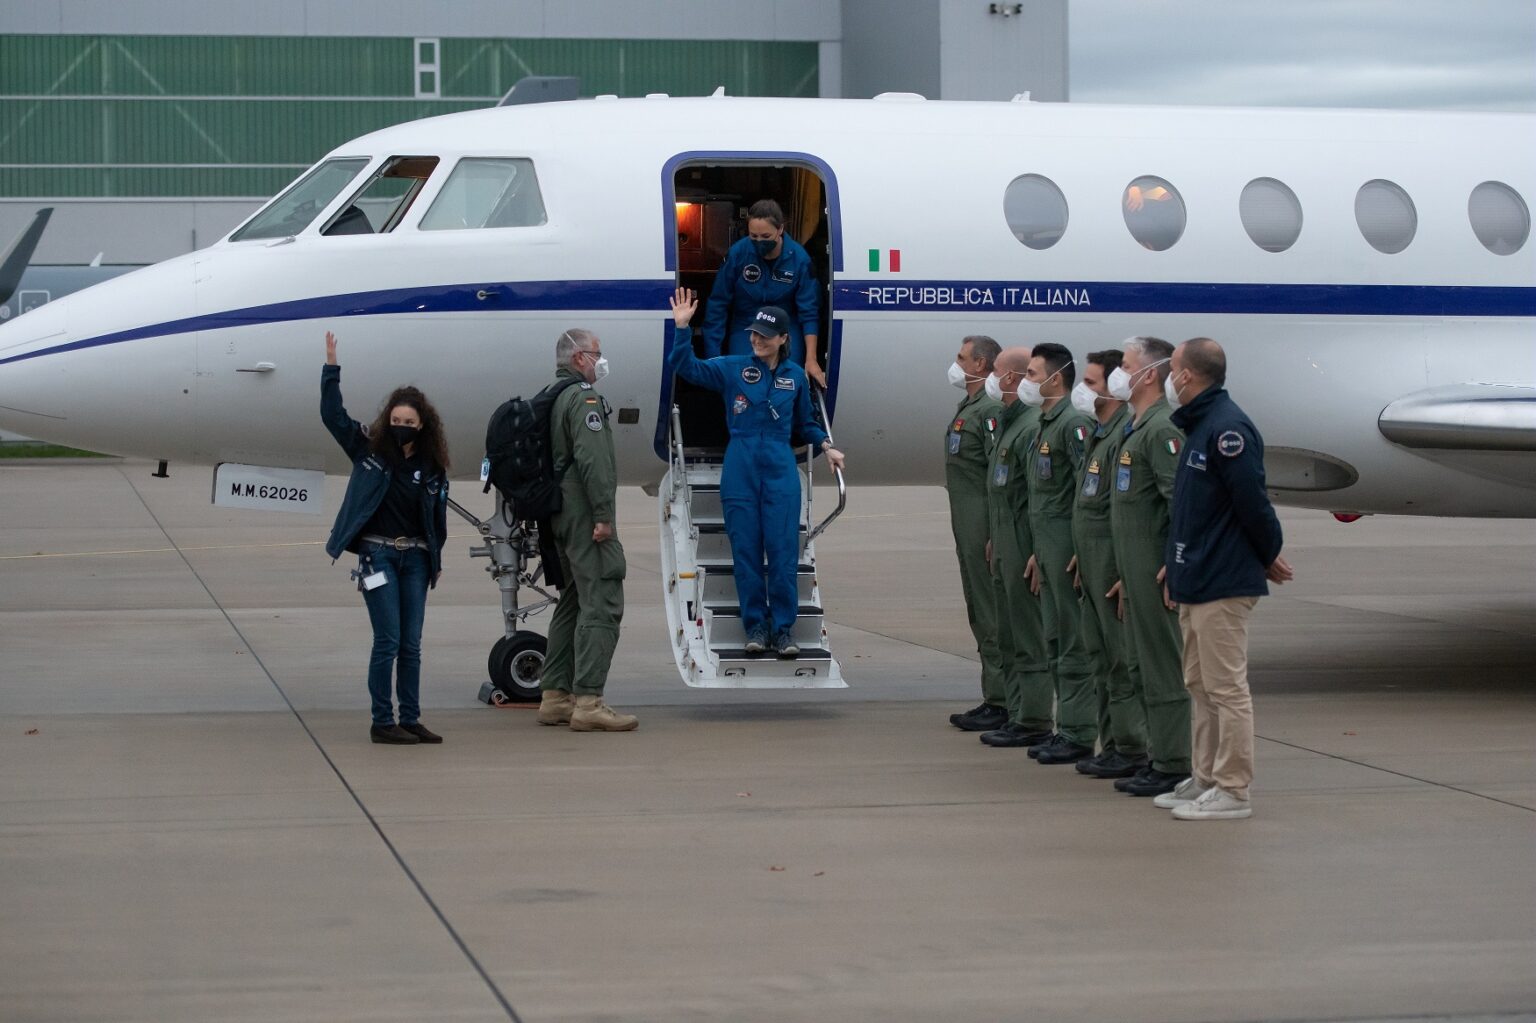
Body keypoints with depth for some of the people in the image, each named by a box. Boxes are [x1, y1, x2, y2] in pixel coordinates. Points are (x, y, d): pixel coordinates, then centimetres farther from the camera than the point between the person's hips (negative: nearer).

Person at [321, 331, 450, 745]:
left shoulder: (431, 466, 5)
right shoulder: (369, 449, -1)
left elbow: (437, 516, 11)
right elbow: (332, 414, -5)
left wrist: (436, 559, 11)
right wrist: (331, 368, -11)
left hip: (415, 557, 3)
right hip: (378, 552, -3)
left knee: (411, 645, 7)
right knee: (388, 641, -5)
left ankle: (411, 720, 13)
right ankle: (382, 723, 1)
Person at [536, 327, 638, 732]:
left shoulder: (551, 399, 19)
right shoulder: (584, 398, -12)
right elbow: (593, 459, -22)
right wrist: (603, 515, -23)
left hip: (561, 515, 10)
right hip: (584, 513, -10)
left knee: (572, 602, 16)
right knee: (601, 605, -13)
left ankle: (555, 697, 18)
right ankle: (588, 702, -19)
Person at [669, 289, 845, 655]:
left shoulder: (795, 376, 6)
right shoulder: (733, 368, 2)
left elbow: (805, 422, 19)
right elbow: (687, 367, -7)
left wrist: (826, 446, 3)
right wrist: (683, 327, -18)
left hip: (780, 473, 0)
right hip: (740, 472, 0)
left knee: (783, 551, -3)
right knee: (746, 551, 2)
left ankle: (784, 628, 4)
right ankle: (755, 625, 10)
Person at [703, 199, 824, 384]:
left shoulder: (798, 257, -15)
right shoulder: (737, 253, -17)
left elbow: (809, 312, -9)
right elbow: (718, 304, -9)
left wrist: (811, 360, -15)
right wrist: (713, 358, -11)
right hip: (745, 326, 0)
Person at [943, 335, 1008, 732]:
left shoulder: (991, 410, -15)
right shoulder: (968, 408, 18)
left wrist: (995, 536, -23)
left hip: (984, 529, -11)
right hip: (969, 530, 11)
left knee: (992, 614, -8)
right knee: (979, 613, 14)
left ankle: (1001, 703, -6)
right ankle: (993, 699, 19)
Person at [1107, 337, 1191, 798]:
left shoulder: (1162, 429, -16)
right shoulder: (1135, 429, 17)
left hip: (1156, 571, -11)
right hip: (1137, 569, 11)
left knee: (1164, 668, -6)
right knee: (1140, 668, 14)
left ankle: (1173, 767, -2)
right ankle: (1158, 759, 21)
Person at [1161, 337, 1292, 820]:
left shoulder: (1226, 428, -17)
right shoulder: (1200, 425, 15)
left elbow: (1252, 501, -18)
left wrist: (1269, 557, -6)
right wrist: (1179, 567, 15)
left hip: (1223, 584, -11)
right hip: (1197, 581, 11)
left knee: (1226, 688, -6)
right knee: (1201, 686, 15)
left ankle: (1232, 791, -2)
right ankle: (1206, 779, 22)